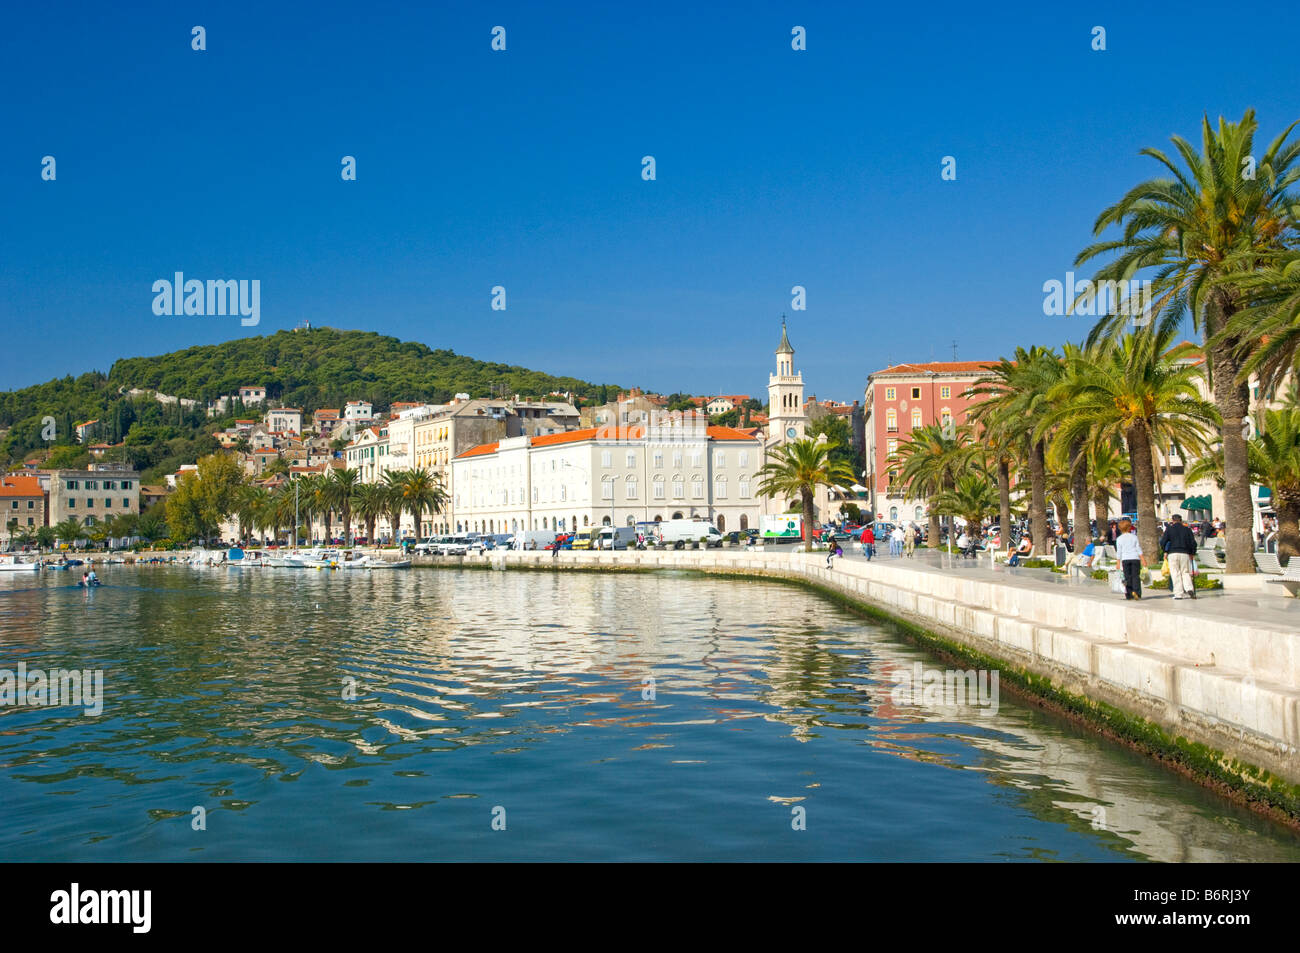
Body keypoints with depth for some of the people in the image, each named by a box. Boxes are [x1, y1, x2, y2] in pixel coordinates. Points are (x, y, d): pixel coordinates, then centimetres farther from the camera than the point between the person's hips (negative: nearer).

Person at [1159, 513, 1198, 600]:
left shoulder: (1169, 529, 2)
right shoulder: (1187, 530, 8)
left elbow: (1163, 542, -3)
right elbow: (1193, 543, 6)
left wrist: (1165, 551, 12)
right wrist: (1192, 553, 18)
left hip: (1173, 554, -2)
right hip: (1185, 554, 2)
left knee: (1175, 574, 0)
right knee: (1185, 572, 11)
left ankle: (1179, 593, -2)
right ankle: (1189, 588, -11)